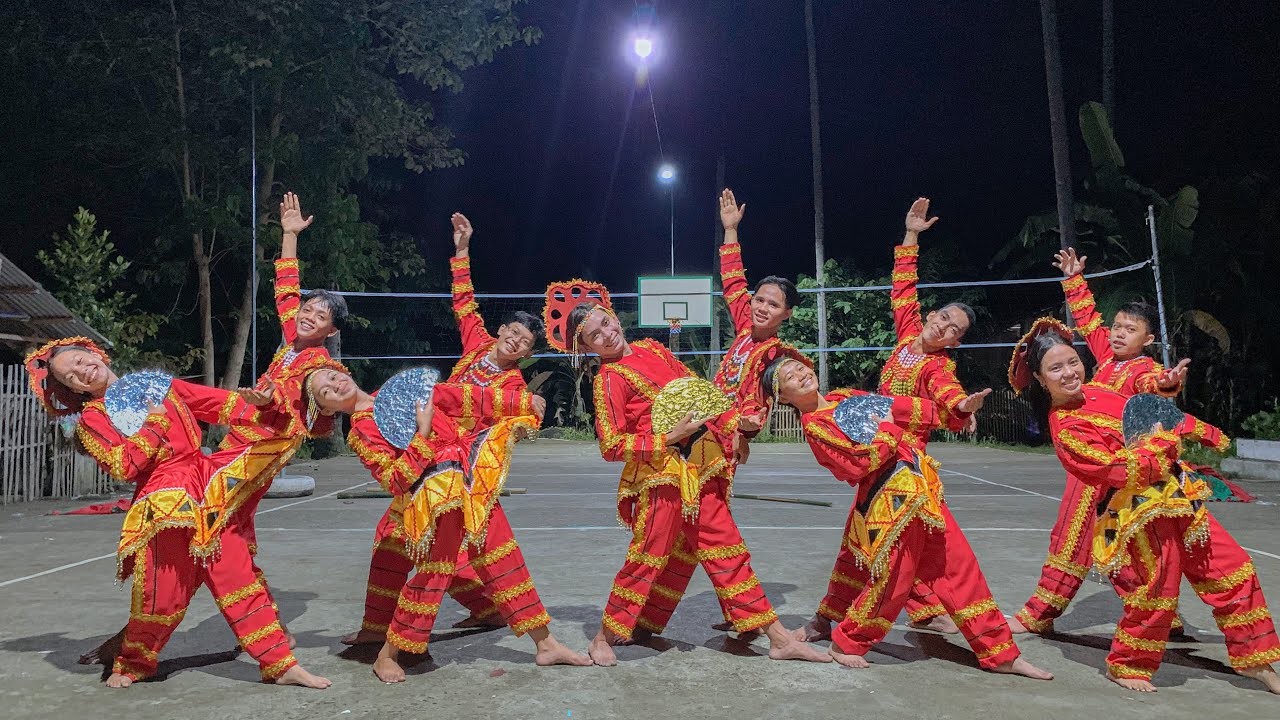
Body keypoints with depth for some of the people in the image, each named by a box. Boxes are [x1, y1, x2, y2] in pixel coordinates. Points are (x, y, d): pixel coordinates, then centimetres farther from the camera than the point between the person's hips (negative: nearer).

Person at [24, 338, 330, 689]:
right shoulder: (91, 419, 4)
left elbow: (215, 402, 15)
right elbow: (124, 466, -10)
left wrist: (263, 416, 7)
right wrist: (154, 422, -7)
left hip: (210, 493, 3)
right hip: (165, 505, -3)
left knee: (240, 578, 0)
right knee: (163, 593, -1)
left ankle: (281, 664, 1)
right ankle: (132, 666, 28)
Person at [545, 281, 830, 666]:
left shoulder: (651, 349, 12)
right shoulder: (608, 379, -8)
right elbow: (612, 447, -14)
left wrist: (729, 424, 15)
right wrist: (670, 438, -17)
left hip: (700, 470, 7)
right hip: (661, 476, -6)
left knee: (727, 552, 10)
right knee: (646, 559, -2)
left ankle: (778, 638, 16)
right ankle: (605, 638, 19)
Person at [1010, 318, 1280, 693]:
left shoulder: (1094, 391, 6)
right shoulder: (1066, 431, -19)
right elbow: (1121, 470, -24)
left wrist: (1205, 431, 25)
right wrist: (1167, 438, -14)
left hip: (1177, 499, 9)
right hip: (1140, 514, -9)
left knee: (1232, 568, 12)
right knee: (1154, 595, -5)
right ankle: (1125, 667, 21)